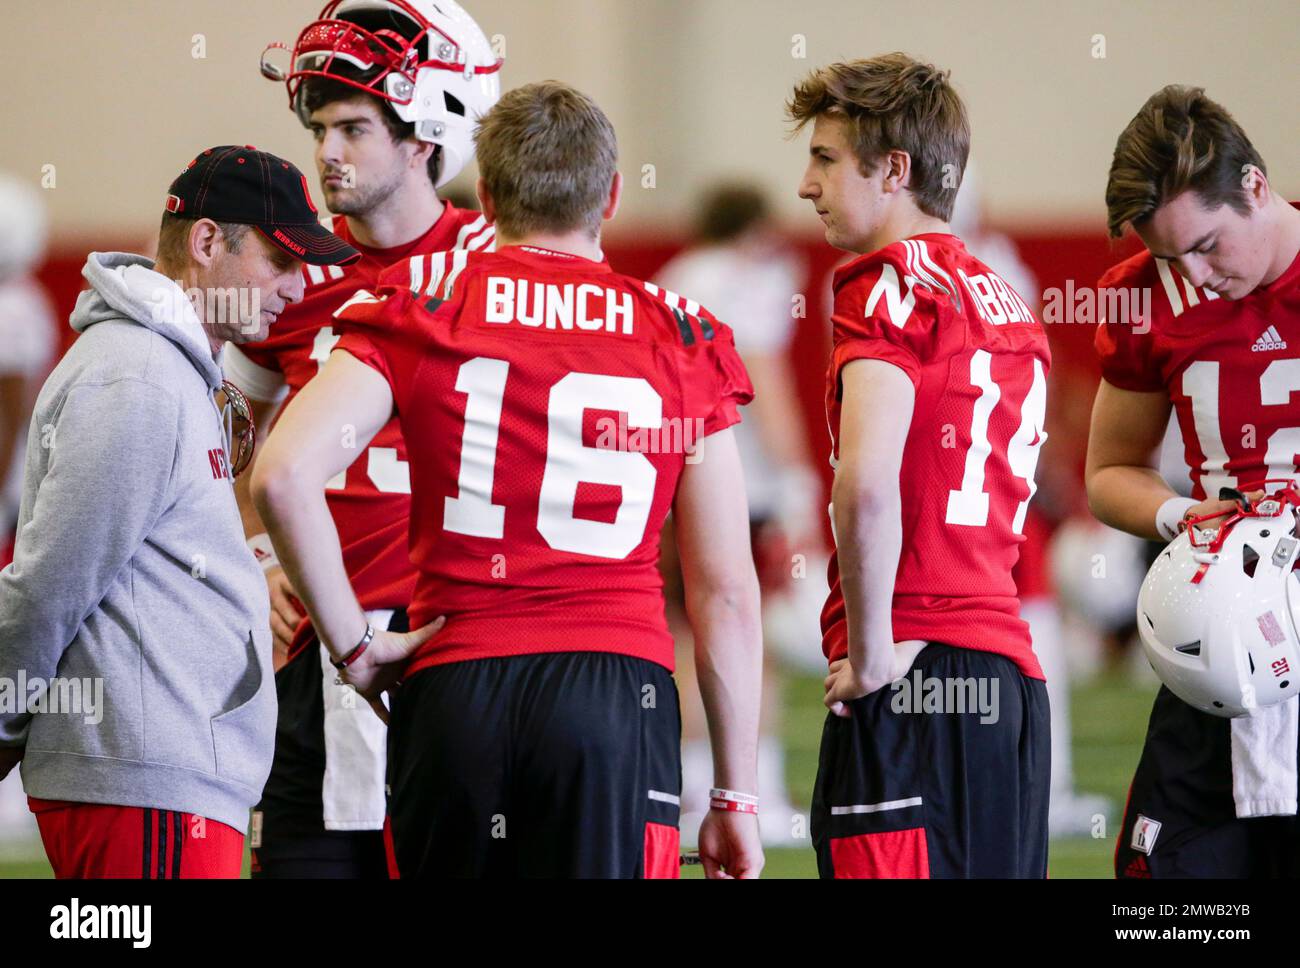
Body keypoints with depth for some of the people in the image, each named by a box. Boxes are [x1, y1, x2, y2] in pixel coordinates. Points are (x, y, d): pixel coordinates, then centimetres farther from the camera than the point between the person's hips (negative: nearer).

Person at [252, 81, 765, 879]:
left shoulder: (419, 311, 5)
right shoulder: (685, 342, 6)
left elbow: (285, 477, -10)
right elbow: (727, 594, 5)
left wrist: (355, 643, 1)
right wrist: (737, 792, 10)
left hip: (453, 692, 1)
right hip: (617, 690, -1)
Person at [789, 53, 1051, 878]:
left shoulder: (892, 287, -7)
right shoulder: (1008, 306, 19)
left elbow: (867, 487, -21)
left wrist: (871, 652, -13)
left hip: (915, 681, -8)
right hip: (1011, 669, 8)